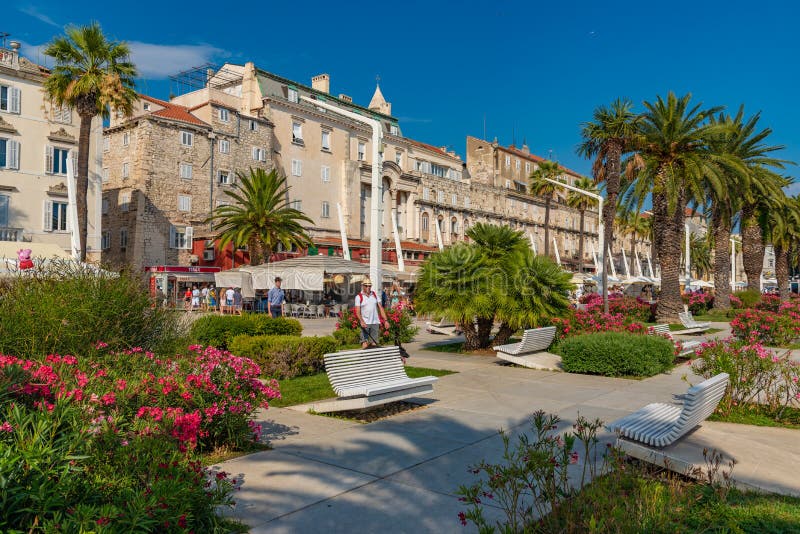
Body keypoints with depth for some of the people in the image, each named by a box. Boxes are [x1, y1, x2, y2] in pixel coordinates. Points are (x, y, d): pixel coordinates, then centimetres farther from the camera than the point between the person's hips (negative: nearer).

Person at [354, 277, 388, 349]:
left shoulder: (375, 295, 12)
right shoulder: (359, 297, 0)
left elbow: (380, 308, 11)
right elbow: (357, 311, -7)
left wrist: (385, 320, 1)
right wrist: (361, 321, -24)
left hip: (375, 322, 4)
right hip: (365, 323, -4)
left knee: (374, 343, 4)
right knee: (365, 345, -11)